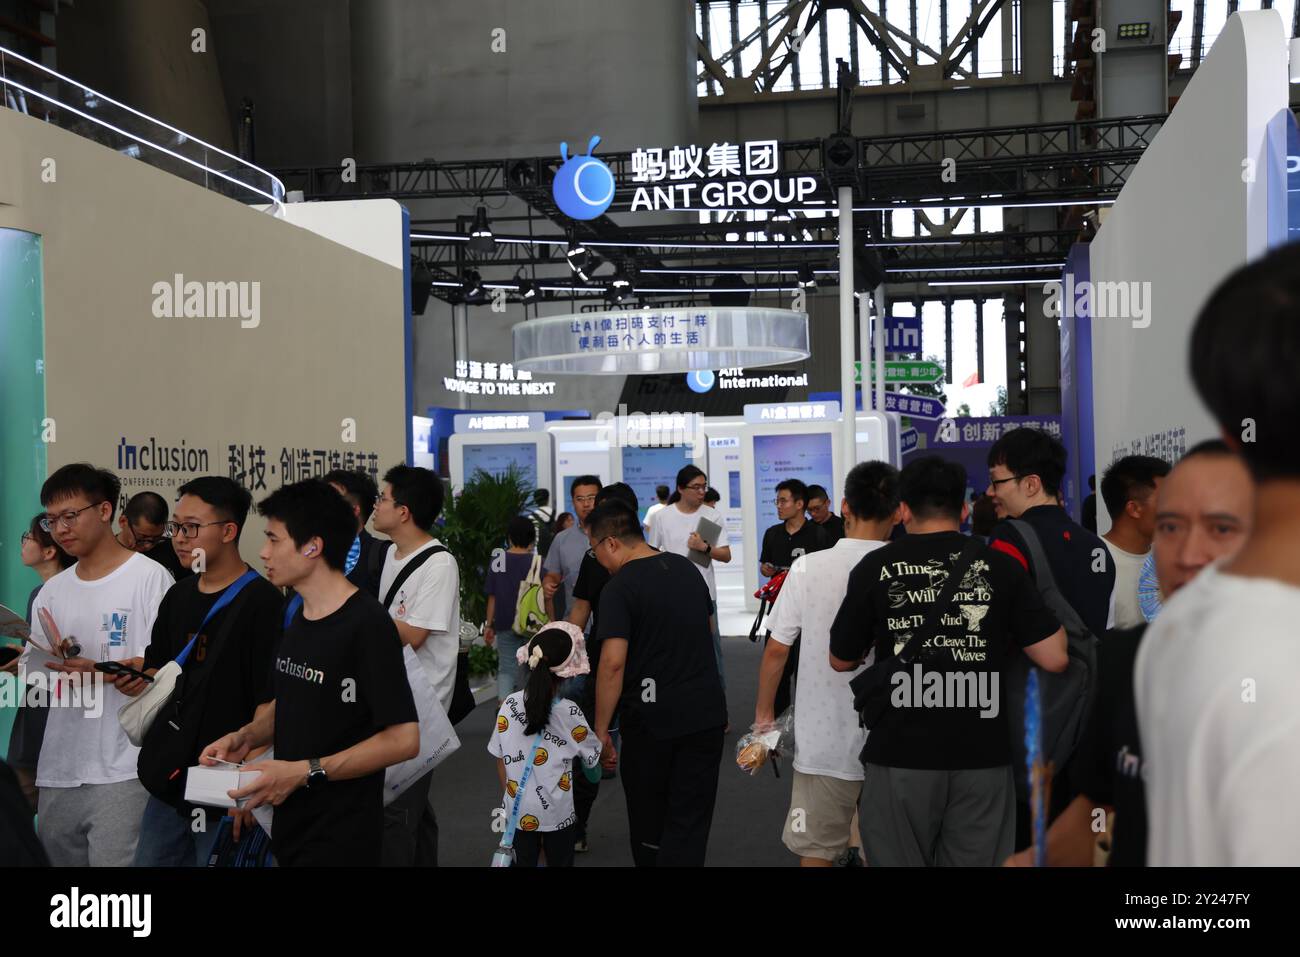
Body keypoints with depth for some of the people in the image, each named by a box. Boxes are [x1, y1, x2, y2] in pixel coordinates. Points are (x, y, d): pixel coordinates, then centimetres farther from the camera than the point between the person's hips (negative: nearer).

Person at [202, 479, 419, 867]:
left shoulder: (368, 624, -18)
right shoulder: (297, 619, 8)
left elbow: (403, 739, -21)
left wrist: (306, 772, -22)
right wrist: (245, 737, 1)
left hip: (341, 838, -8)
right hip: (290, 821, 8)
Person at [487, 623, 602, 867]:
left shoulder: (509, 704, -7)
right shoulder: (569, 713, -16)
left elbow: (500, 760, 1)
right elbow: (591, 759, -2)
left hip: (517, 811, 2)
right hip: (558, 815, -2)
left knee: (523, 861, 15)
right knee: (560, 861, 14)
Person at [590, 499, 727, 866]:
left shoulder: (619, 587, -12)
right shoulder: (687, 568, 8)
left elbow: (613, 662, -20)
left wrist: (601, 730, -14)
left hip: (650, 720, -5)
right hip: (706, 711, 5)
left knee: (648, 821, 14)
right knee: (690, 822, 5)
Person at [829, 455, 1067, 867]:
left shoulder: (875, 568, -4)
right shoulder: (1001, 566, -2)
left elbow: (842, 660, 7)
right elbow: (1055, 659, -5)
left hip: (900, 756, -1)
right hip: (982, 756, 1)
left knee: (899, 859, 11)